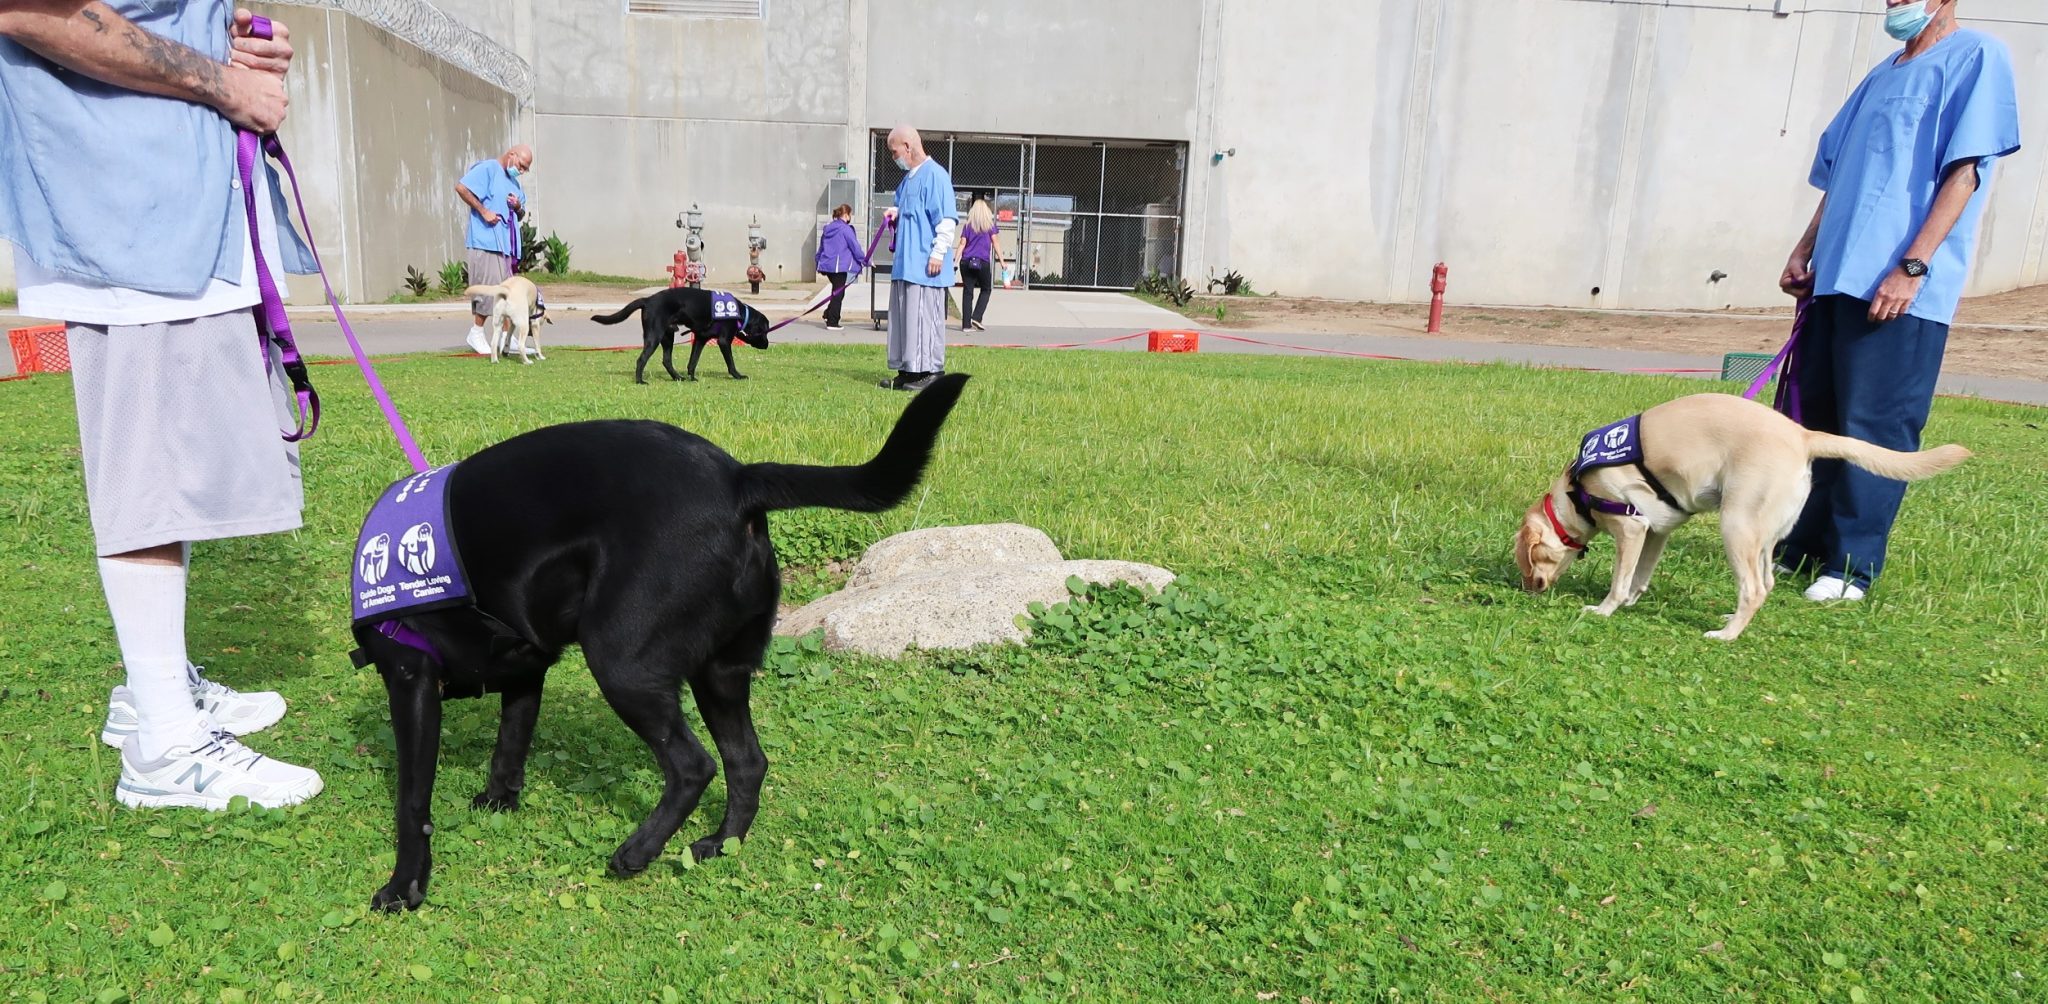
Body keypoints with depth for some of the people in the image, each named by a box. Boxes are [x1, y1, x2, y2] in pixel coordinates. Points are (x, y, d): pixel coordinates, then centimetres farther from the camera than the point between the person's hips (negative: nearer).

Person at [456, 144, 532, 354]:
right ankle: (476, 333, 4)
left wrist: (517, 206, 4)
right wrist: (483, 211, -18)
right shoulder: (488, 169, -6)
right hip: (486, 240, -9)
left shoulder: (514, 181, 21)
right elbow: (461, 188, -16)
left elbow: (520, 211, 28)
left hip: (506, 243, 9)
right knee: (490, 286, -8)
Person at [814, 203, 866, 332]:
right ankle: (832, 322, -1)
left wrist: (818, 263, 27)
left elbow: (821, 247, 19)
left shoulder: (828, 228, 13)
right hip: (839, 266, -7)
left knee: (837, 292, 20)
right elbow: (855, 247, -8)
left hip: (826, 265, 7)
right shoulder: (846, 229, -10)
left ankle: (828, 315, 12)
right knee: (838, 294, -1)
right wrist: (865, 261, 3)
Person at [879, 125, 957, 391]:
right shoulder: (908, 178, 18)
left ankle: (931, 372, 0)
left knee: (925, 317, -6)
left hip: (925, 266, -10)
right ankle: (908, 371, 18)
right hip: (905, 264, 10)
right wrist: (896, 213, 8)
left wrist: (938, 252, -19)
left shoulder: (935, 174, -11)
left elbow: (947, 218, -16)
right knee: (902, 316, 12)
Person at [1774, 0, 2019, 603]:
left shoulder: (1975, 56, -1)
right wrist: (1804, 251, 14)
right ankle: (1803, 548, 19)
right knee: (1813, 418, 9)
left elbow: (1963, 172, -11)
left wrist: (1911, 266, -18)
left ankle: (1853, 567, 2)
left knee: (1873, 426, -6)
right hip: (1836, 279, 8)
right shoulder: (1884, 75, 22)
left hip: (1900, 289, -8)